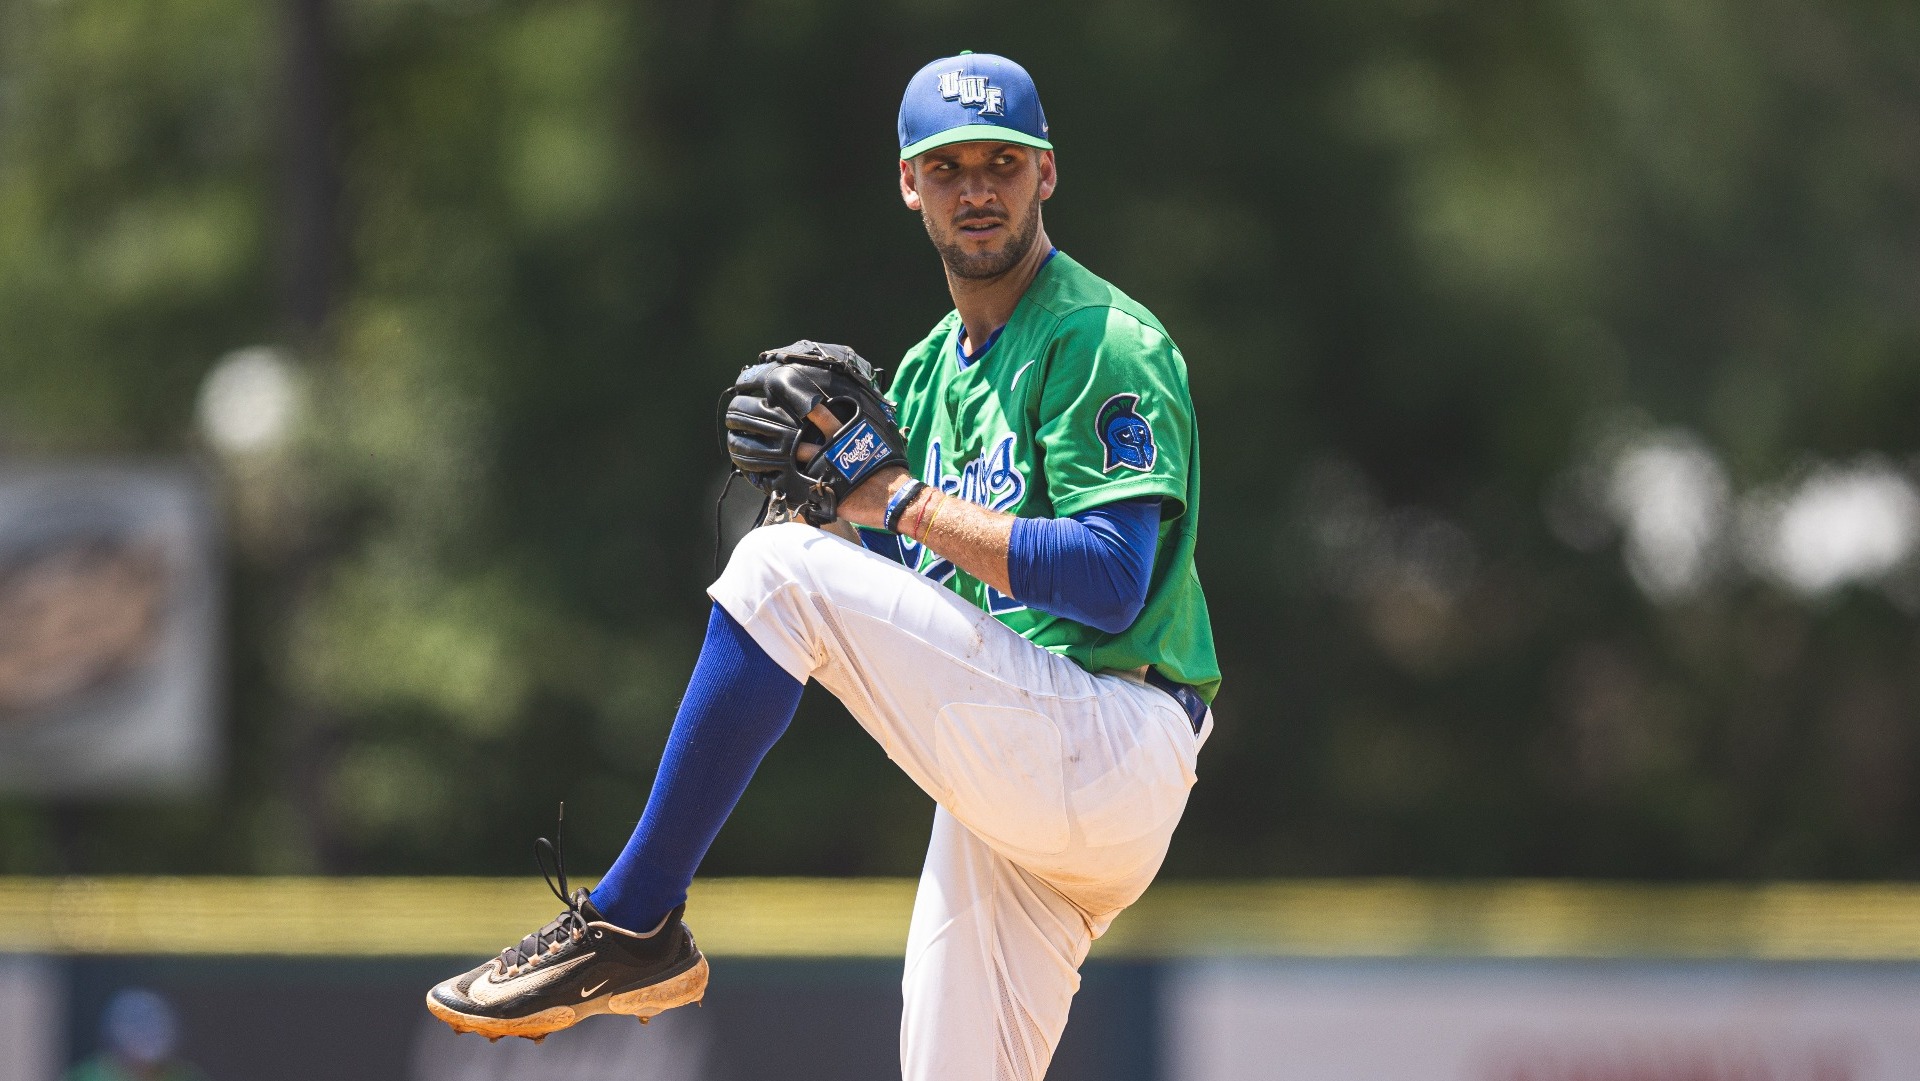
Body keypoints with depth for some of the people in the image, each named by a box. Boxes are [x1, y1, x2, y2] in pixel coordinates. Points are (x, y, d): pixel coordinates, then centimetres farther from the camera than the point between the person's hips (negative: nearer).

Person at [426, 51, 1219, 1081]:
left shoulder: (1106, 341, -5)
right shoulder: (927, 372, 22)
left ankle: (632, 923, -16)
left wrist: (908, 505, -12)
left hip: (1108, 752, -9)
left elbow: (1112, 584, -17)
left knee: (779, 571, -19)